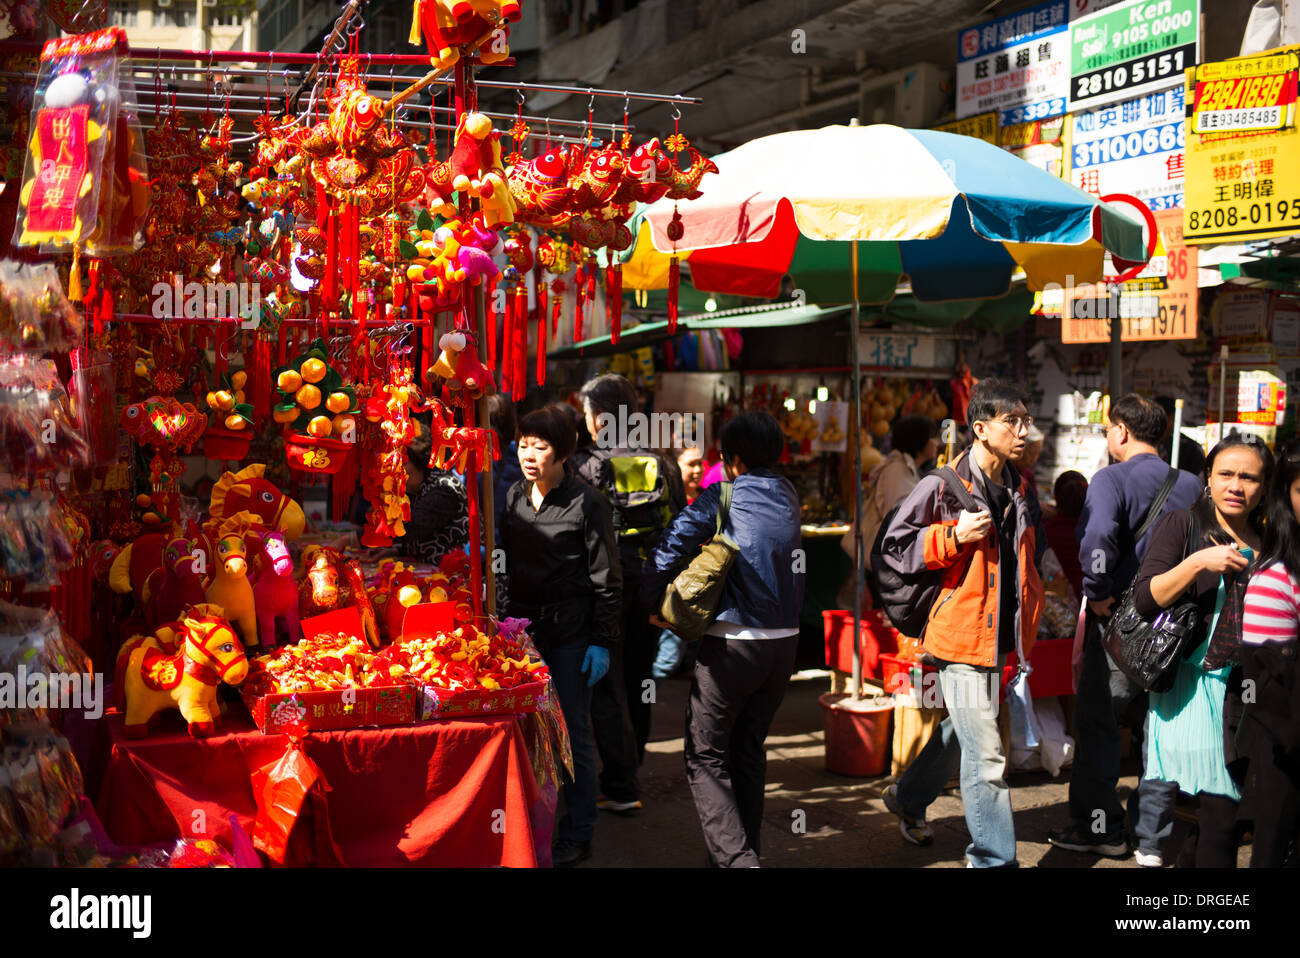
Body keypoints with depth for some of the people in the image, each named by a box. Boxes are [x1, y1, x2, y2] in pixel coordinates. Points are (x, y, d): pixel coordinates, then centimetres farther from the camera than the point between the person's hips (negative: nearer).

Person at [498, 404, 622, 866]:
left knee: (573, 732, 1)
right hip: (523, 630, 5)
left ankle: (577, 834, 12)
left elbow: (606, 580, -6)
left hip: (570, 634, -5)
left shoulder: (586, 503, -7)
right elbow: (504, 566, 15)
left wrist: (602, 641, -10)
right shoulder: (512, 499, 8)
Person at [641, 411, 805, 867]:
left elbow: (667, 552, -13)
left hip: (733, 643, -6)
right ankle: (746, 850, 26)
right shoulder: (788, 498, 10)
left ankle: (735, 857, -11)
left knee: (706, 756, 1)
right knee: (749, 748, 19)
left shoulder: (722, 497, -8)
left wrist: (655, 604, 2)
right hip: (784, 641, 6)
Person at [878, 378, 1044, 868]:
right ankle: (994, 858, 3)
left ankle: (908, 798, 44)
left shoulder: (1016, 487, 10)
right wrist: (953, 537, -21)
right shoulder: (942, 486, -13)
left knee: (961, 731, 22)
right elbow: (893, 546, -9)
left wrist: (1030, 612, 19)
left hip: (999, 635, 8)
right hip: (962, 633, -8)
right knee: (985, 755, -6)